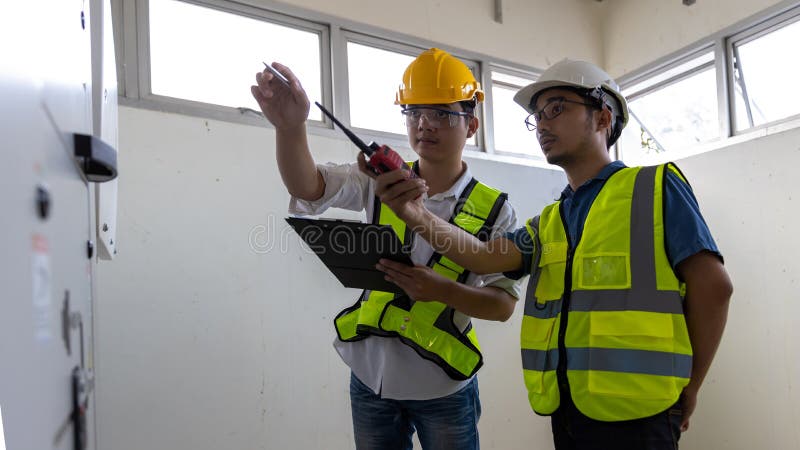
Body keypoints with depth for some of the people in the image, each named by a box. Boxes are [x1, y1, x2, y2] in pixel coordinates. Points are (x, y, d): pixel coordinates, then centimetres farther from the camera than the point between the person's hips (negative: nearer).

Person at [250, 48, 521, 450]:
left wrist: (442, 290, -26)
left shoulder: (493, 210, -8)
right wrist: (291, 127, -37)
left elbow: (504, 304, -8)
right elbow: (308, 188, -17)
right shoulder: (381, 182, -3)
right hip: (371, 376, 2)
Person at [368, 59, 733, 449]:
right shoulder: (547, 223, 12)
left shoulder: (655, 187, -3)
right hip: (565, 412, 6)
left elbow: (712, 285, -5)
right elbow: (485, 257, -5)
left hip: (633, 412, -5)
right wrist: (416, 215, -21)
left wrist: (688, 387, 0)